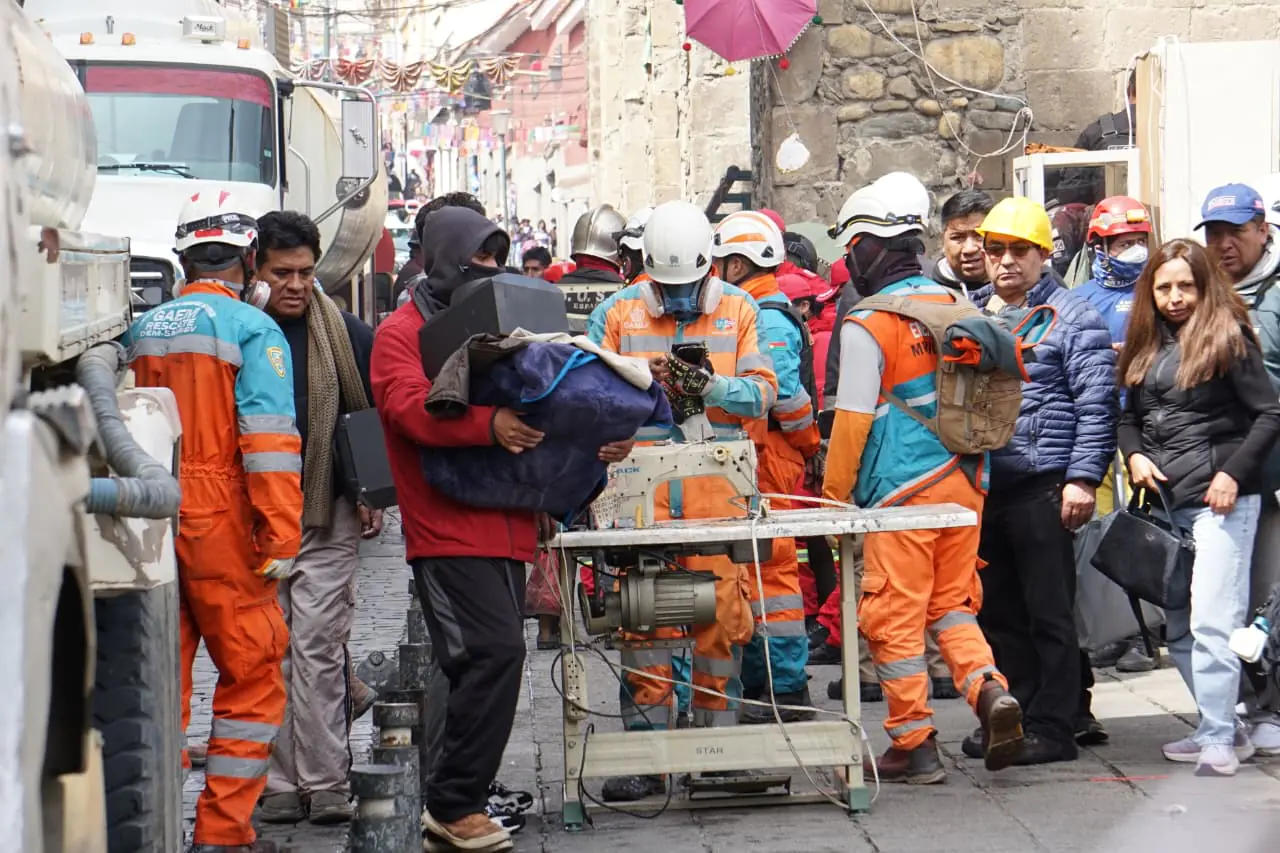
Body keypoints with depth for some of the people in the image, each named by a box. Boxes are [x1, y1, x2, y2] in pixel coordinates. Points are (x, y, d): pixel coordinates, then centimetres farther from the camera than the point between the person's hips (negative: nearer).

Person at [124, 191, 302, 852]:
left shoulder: (141, 331, 10)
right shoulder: (253, 329, -6)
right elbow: (269, 438, -14)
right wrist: (280, 537, -14)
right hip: (220, 524, -5)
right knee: (252, 675, 3)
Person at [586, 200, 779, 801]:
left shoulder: (738, 310, 10)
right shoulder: (617, 313, 9)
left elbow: (763, 390, 3)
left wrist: (712, 386, -16)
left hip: (718, 485, 0)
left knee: (721, 608, -1)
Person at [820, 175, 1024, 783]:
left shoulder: (867, 325, -11)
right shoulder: (957, 308, 7)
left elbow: (853, 419, -12)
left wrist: (833, 496, -2)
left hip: (901, 492, -6)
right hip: (964, 481, 6)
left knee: (895, 619, 3)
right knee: (952, 603, 17)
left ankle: (914, 745, 5)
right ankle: (989, 689, -6)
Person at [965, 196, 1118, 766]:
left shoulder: (1071, 317, -1)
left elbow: (1096, 405, -7)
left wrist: (1083, 479, -14)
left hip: (1043, 487, -6)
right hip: (981, 487, 6)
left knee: (1049, 613, -2)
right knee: (997, 613, 11)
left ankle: (1053, 728, 2)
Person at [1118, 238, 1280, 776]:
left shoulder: (1227, 339, -6)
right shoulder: (1147, 346, 14)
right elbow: (1130, 417, 22)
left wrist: (1233, 473, -16)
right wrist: (1135, 456, 2)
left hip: (1219, 500, -7)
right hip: (1165, 501, 7)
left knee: (1211, 624, -12)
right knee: (1177, 629, 11)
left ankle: (1218, 742, -9)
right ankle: (1222, 728, 22)